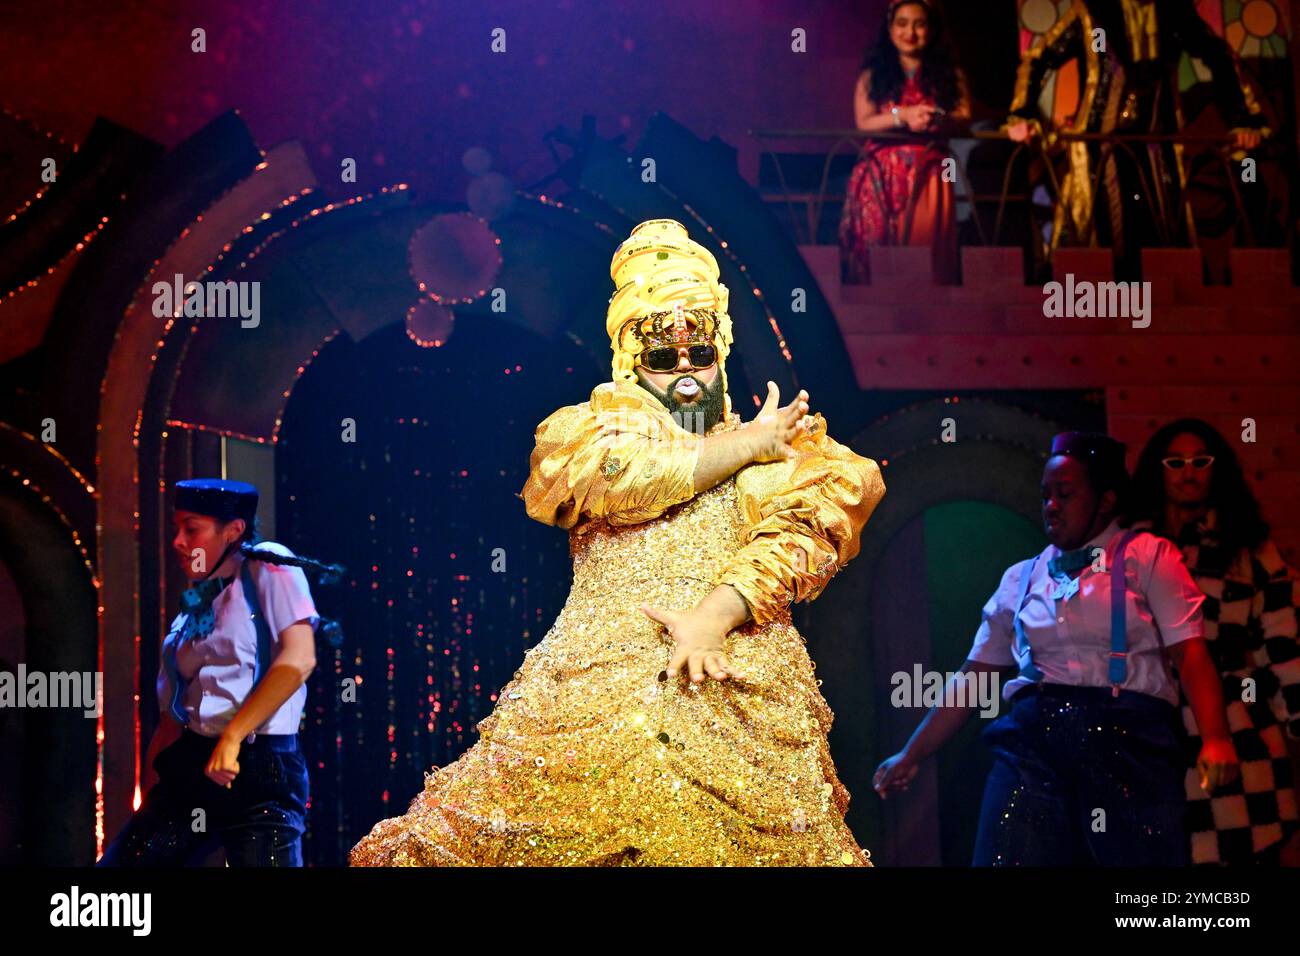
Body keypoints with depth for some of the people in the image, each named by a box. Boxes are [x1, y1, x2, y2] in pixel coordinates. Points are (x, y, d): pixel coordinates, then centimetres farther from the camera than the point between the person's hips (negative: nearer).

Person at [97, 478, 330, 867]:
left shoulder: (267, 566, 0)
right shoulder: (195, 603, 18)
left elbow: (298, 657, -15)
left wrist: (231, 738, -18)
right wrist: (151, 796, 13)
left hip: (259, 766, -7)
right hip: (189, 767, 7)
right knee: (119, 861, 1)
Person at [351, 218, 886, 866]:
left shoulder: (784, 449, 21)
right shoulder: (587, 425, 21)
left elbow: (803, 527, 1)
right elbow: (621, 473, -3)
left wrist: (716, 614, -16)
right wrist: (746, 444, 7)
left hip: (742, 686, 1)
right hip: (598, 671, 0)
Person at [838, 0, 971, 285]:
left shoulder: (949, 75, 13)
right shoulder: (873, 75, 10)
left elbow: (965, 118, 2)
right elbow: (864, 123, 0)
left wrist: (937, 119, -18)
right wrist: (902, 116, -15)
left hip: (927, 175, 0)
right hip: (880, 174, 0)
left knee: (925, 247, -10)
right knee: (876, 249, -8)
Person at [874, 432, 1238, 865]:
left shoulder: (1148, 557, 8)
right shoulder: (1020, 579, 18)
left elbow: (1190, 653, -3)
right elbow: (972, 678, 19)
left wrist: (1215, 737, -18)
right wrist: (911, 754, 16)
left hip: (1127, 732, -2)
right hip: (1031, 736, 3)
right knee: (1006, 860, -10)